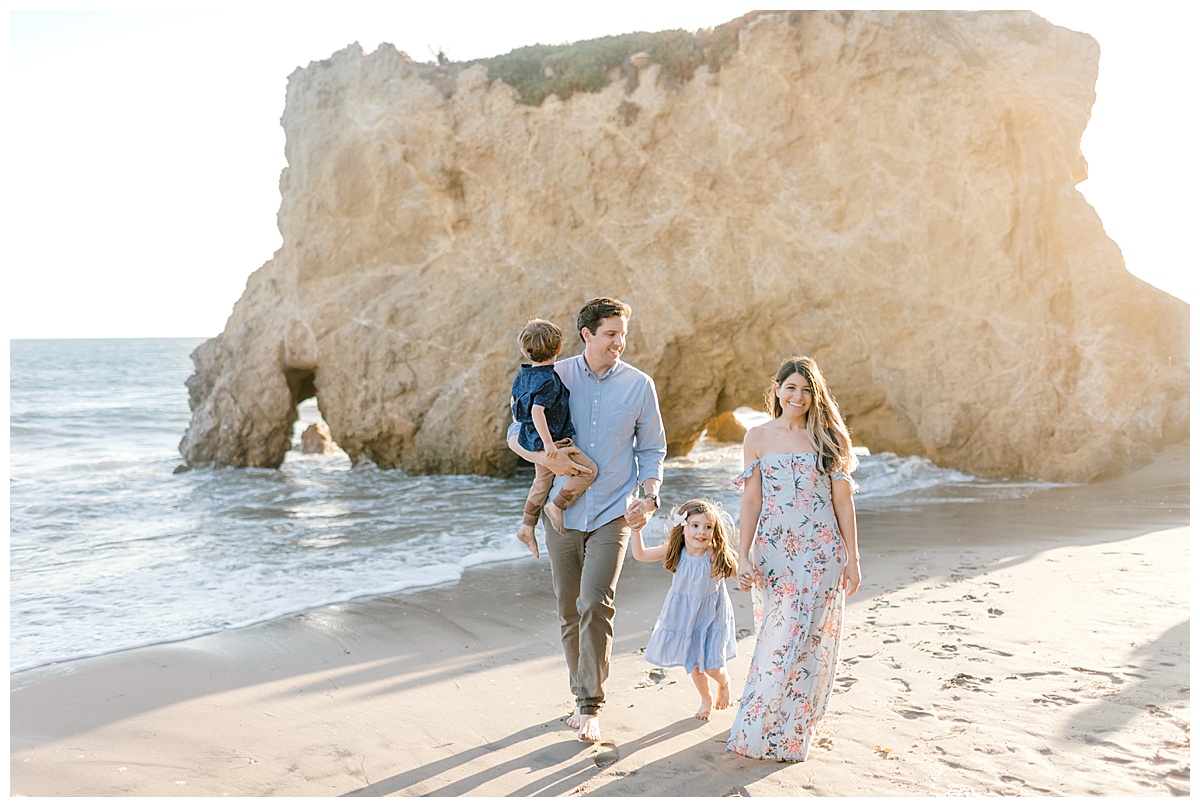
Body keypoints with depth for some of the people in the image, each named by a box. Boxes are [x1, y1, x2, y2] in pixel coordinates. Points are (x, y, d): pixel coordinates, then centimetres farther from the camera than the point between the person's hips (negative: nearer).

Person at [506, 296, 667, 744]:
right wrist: (547, 459, -13)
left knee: (595, 603, -16)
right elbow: (516, 434, 6)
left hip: (613, 513, -2)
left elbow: (652, 450, 9)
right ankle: (582, 696, 27)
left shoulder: (639, 385, 1)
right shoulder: (555, 377, 0)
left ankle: (591, 705, -5)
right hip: (564, 513, 2)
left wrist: (649, 496, -7)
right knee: (569, 612, 9)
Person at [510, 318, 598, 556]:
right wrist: (548, 443, -32)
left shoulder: (522, 375, 5)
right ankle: (557, 506, -4)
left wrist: (518, 423, 39)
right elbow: (537, 411, -33)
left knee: (542, 481, 24)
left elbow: (515, 399, 21)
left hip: (533, 441, 10)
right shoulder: (549, 381, -23)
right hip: (552, 440, -10)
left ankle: (527, 527, 31)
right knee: (588, 470, -10)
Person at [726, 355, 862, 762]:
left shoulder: (828, 438, 2)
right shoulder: (758, 438, 4)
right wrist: (743, 557, -1)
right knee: (774, 642, 4)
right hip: (773, 552, 1)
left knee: (805, 641, -1)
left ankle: (787, 735, 11)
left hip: (820, 554, -1)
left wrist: (852, 560, 2)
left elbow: (843, 502, 3)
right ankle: (761, 728, 19)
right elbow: (751, 501, 4)